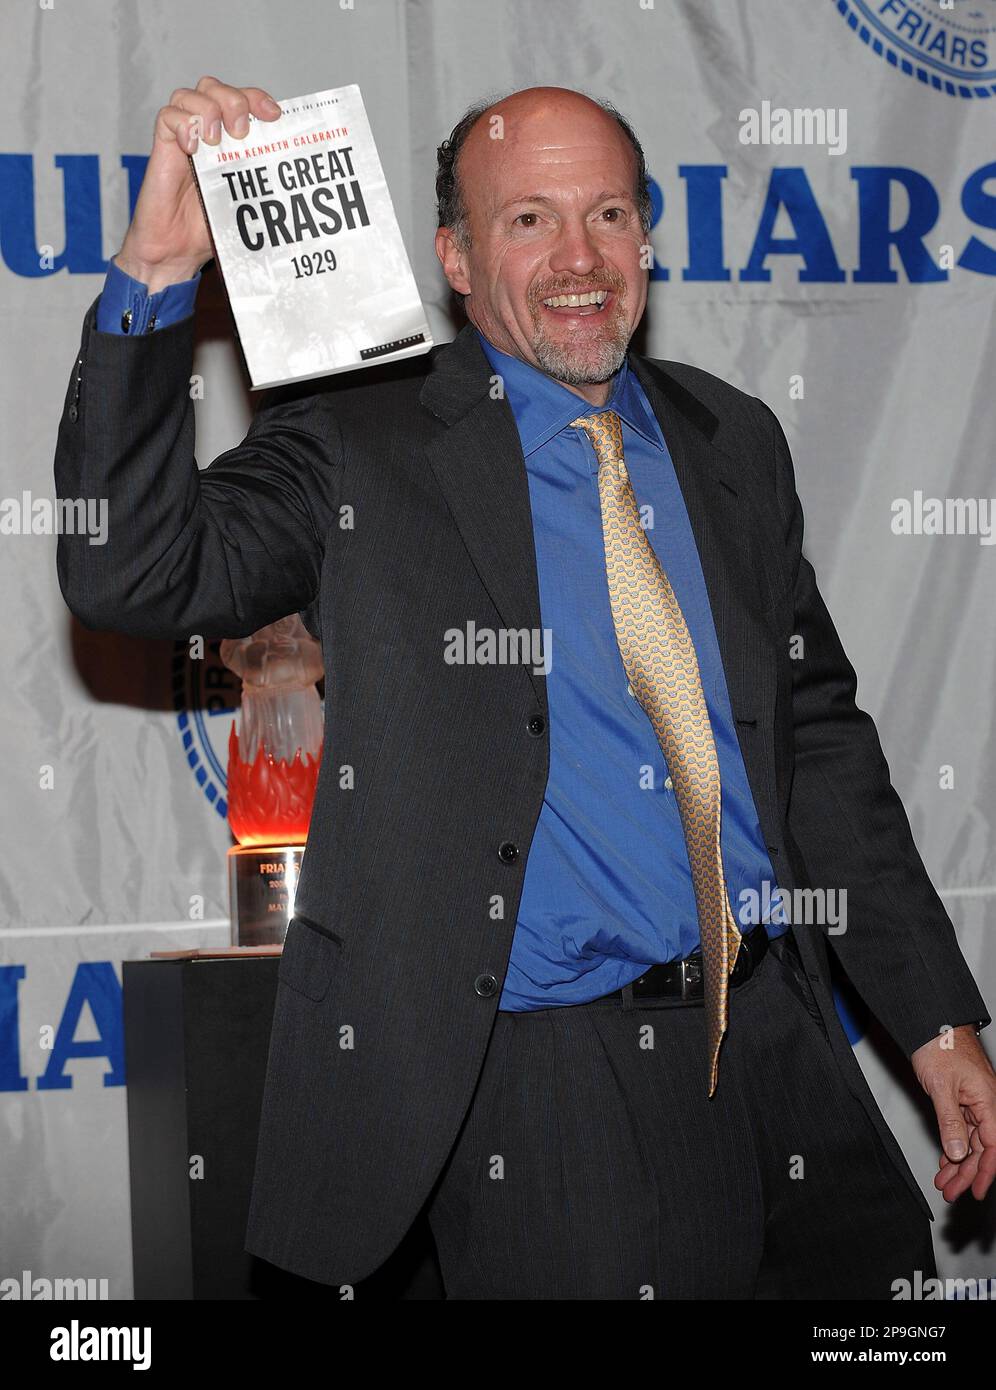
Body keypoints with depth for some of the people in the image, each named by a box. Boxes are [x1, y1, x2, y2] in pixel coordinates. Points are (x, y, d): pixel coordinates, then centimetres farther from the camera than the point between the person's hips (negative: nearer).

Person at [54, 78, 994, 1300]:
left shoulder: (734, 441, 11)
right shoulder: (360, 444, -3)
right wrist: (157, 269, -26)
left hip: (779, 1052, 5)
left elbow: (818, 734, 14)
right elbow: (131, 577, -17)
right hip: (543, 1077, -5)